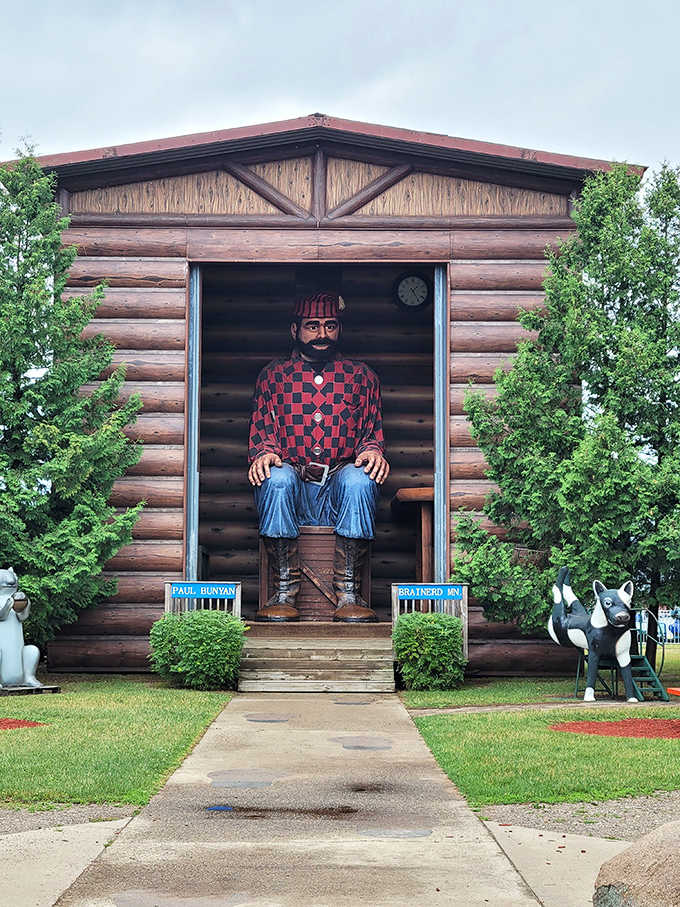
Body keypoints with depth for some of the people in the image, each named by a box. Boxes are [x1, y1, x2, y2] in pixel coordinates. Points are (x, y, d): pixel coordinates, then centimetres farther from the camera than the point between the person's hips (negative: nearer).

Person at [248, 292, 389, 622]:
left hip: (341, 494, 0)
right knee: (277, 476, -35)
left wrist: (373, 450, -8)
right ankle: (284, 591, -28)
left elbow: (373, 431, 17)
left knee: (359, 478, -35)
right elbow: (261, 429, 13)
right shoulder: (273, 375, 19)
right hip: (293, 490, 0)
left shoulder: (361, 376, 20)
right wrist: (263, 453, -12)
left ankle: (348, 592, -29)